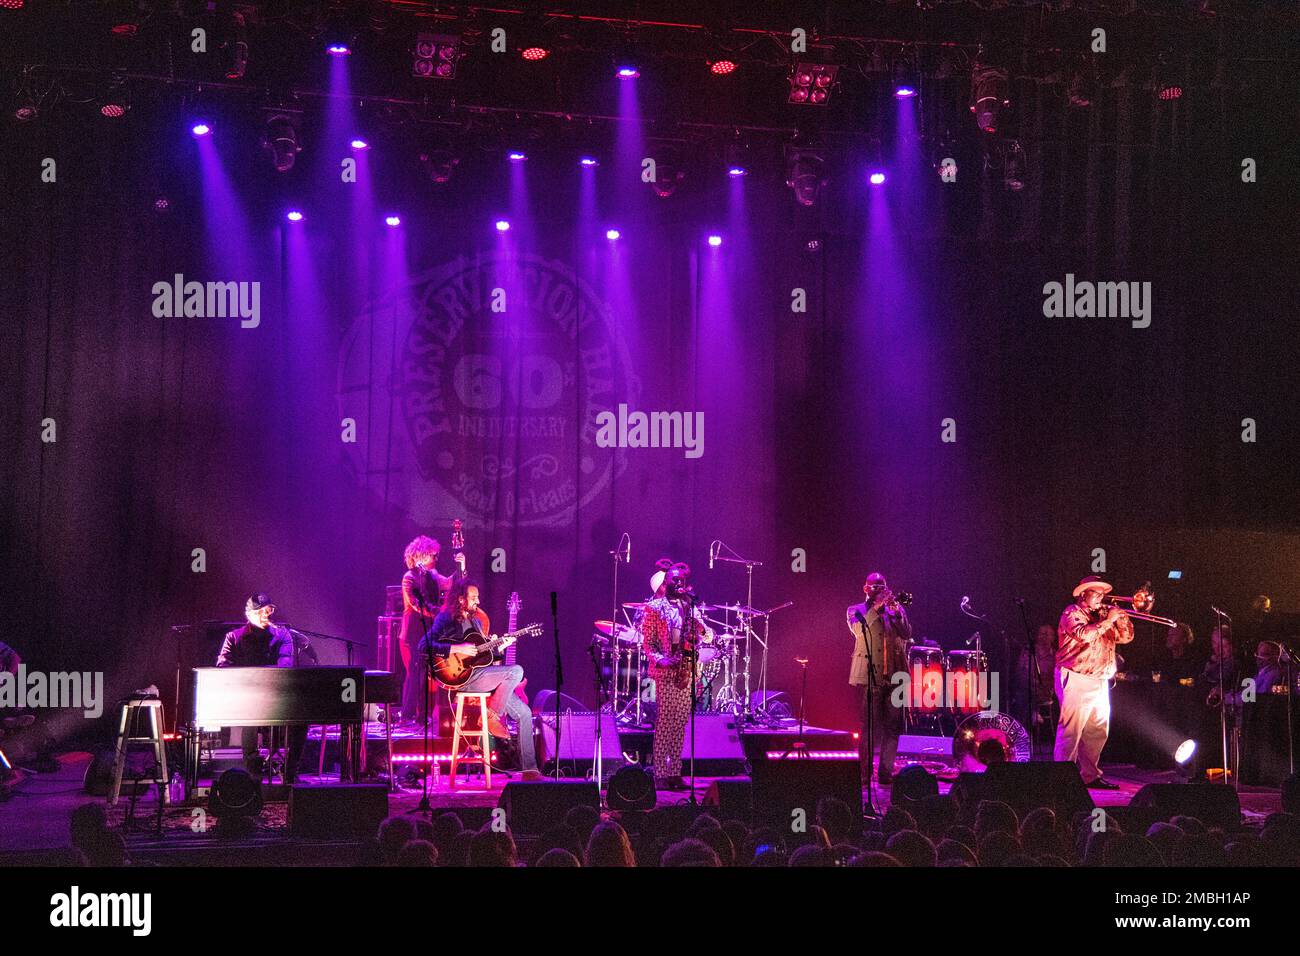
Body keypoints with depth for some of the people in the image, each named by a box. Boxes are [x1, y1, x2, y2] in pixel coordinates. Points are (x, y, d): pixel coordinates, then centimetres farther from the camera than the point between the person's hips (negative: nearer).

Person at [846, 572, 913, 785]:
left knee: (893, 727, 4)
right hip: (870, 675, -3)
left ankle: (886, 772, 11)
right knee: (869, 728, -5)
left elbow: (907, 635, 1)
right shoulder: (856, 611, 7)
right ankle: (864, 774, 0)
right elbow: (859, 630, -14)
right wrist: (876, 608, -18)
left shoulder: (896, 609, 15)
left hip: (894, 675, 3)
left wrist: (896, 612, -12)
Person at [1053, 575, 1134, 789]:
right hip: (1077, 681, -8)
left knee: (1098, 731, 10)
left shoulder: (1102, 614, 21)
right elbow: (1084, 634, -22)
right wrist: (1108, 621, -17)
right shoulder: (1073, 613, -4)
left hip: (1100, 681, 9)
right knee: (1071, 730, -10)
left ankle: (1090, 775, 17)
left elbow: (1125, 637, 18)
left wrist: (1121, 617, 2)